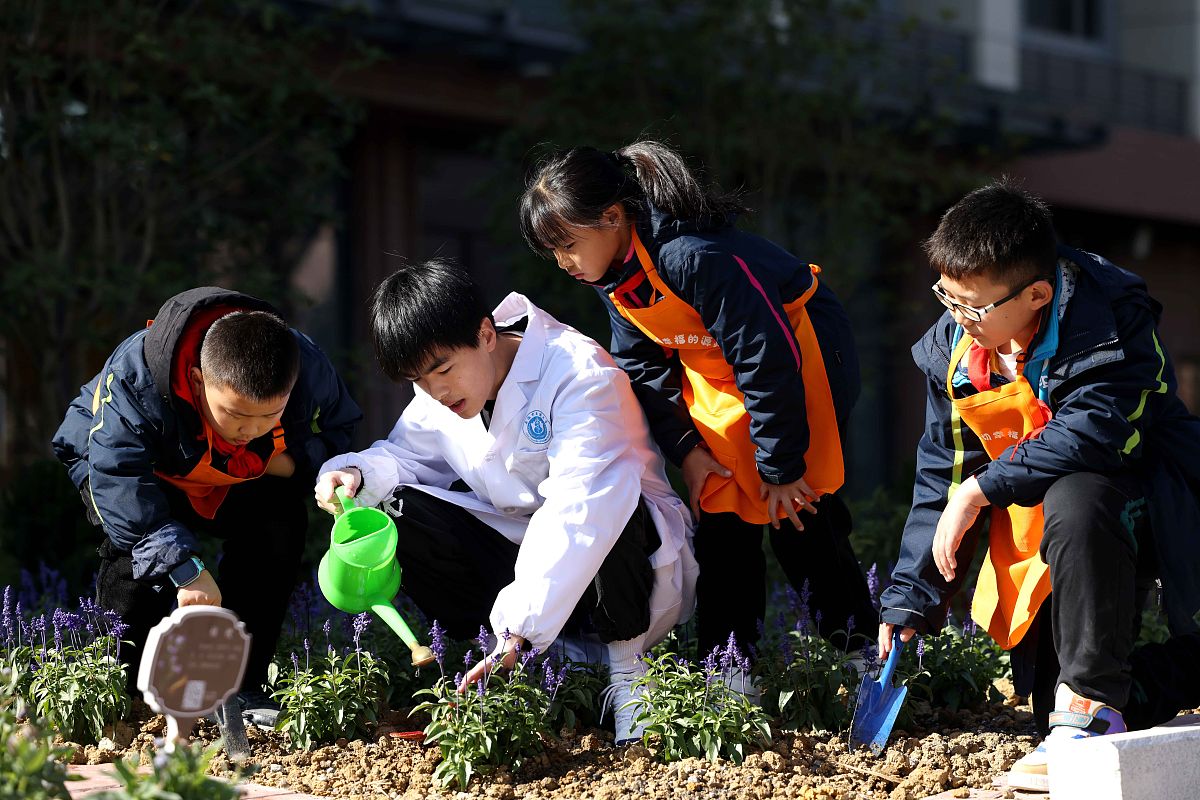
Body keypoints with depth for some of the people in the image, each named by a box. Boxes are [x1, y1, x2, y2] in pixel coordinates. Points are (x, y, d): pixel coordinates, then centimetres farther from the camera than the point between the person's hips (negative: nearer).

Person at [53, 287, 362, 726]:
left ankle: (238, 683, -13)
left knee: (282, 518, -22)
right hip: (128, 460, -3)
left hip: (234, 484, 3)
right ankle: (122, 682, -14)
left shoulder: (308, 372, -29)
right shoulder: (133, 380, -41)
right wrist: (185, 568, -50)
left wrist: (295, 459, -33)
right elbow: (119, 481, -43)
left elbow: (339, 429, -9)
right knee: (134, 537, -32)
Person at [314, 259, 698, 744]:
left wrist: (519, 631, -46)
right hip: (519, 553, 6)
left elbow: (578, 510, -37)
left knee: (611, 515, -41)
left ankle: (626, 668, -12)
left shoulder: (578, 373, -26)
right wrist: (356, 473, -17)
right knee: (401, 513, -14)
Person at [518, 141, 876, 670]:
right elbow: (642, 366, 4)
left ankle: (854, 639, 7)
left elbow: (768, 361, -30)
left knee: (798, 513, -8)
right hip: (716, 375, 8)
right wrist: (685, 448, -7)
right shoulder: (613, 276, -6)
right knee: (722, 509, 5)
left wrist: (780, 466, -23)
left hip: (802, 359, -8)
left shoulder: (694, 257, -34)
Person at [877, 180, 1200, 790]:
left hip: (1149, 504, -6)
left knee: (1072, 502, -41)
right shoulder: (952, 350, -4)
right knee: (1054, 715, 5)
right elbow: (942, 478, 2)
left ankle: (1093, 705, -26)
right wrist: (910, 598, -3)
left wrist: (981, 489, -28)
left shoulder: (1108, 317, -23)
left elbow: (1092, 429, -34)